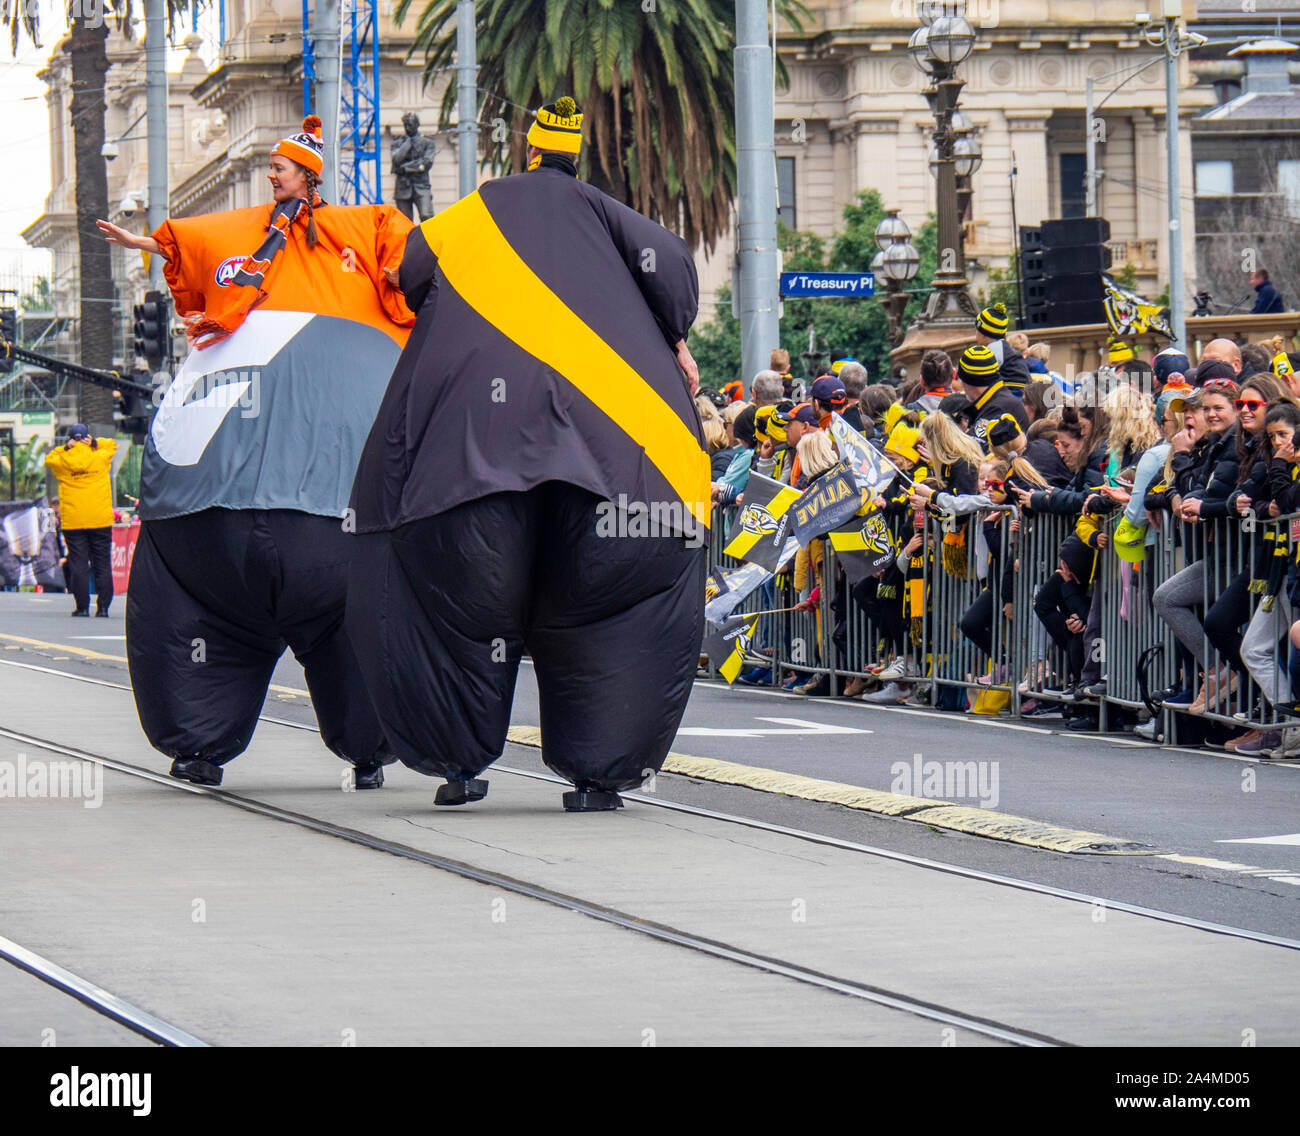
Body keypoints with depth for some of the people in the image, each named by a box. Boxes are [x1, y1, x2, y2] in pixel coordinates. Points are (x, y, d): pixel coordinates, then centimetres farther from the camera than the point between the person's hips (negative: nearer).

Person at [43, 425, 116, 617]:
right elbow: (111, 444, 18)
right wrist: (94, 443, 3)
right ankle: (103, 606, 1)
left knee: (78, 565, 2)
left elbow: (49, 459, 19)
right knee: (103, 564, 5)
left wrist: (66, 448, 5)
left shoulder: (64, 461, -2)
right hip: (101, 520, 0)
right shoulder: (100, 458, -1)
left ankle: (82, 606, -1)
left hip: (73, 522, 0)